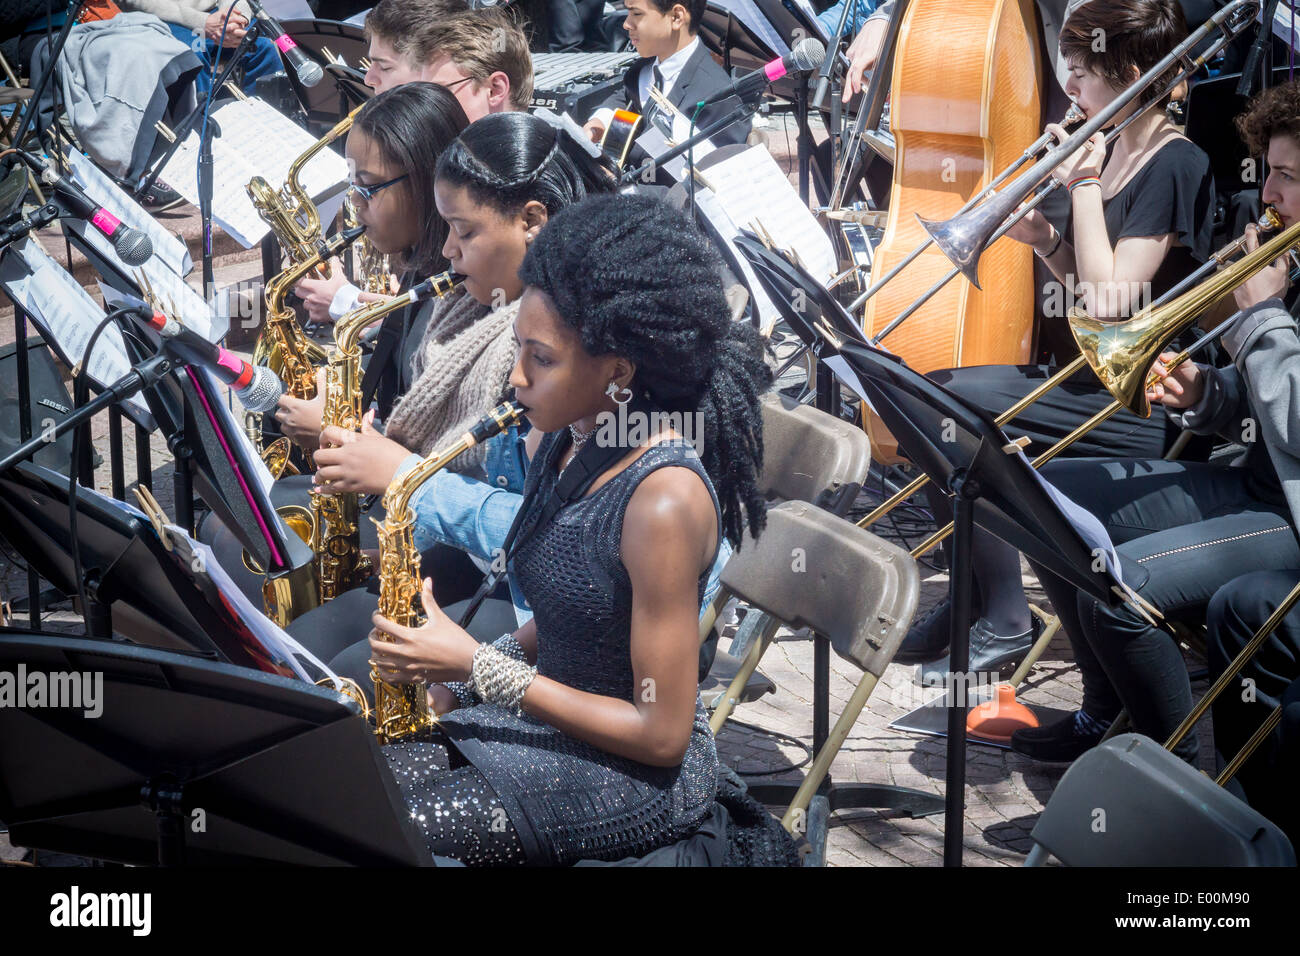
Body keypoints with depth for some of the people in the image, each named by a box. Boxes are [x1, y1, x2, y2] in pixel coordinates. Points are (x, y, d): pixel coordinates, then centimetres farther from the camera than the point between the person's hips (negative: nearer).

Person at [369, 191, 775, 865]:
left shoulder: (663, 500, -25)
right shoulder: (563, 442, 1)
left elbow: (662, 733, -21)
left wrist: (480, 668, -19)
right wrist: (448, 667, -2)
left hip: (636, 778, -8)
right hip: (548, 727, 8)